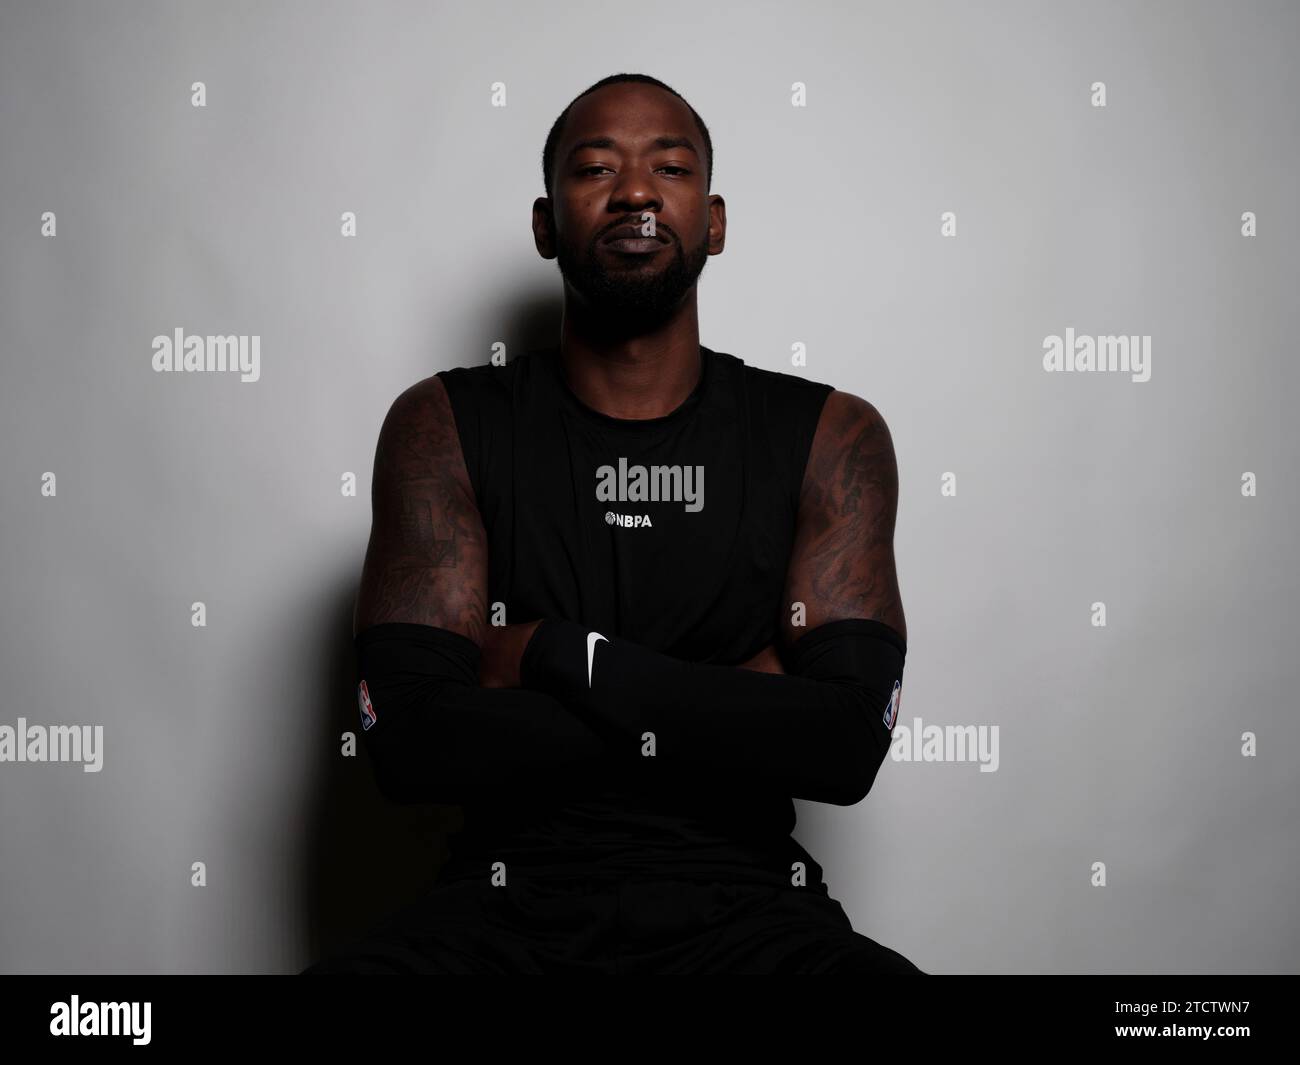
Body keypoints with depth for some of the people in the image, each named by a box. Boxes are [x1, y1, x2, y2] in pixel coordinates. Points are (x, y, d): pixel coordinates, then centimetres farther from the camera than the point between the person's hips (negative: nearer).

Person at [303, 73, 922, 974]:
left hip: (744, 907, 1)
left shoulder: (829, 436, 4)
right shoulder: (444, 427, 3)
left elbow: (849, 741, -9)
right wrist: (730, 703, -10)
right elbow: (411, 743, -10)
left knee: (875, 970, -31)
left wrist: (554, 655, -11)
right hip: (511, 906, 0)